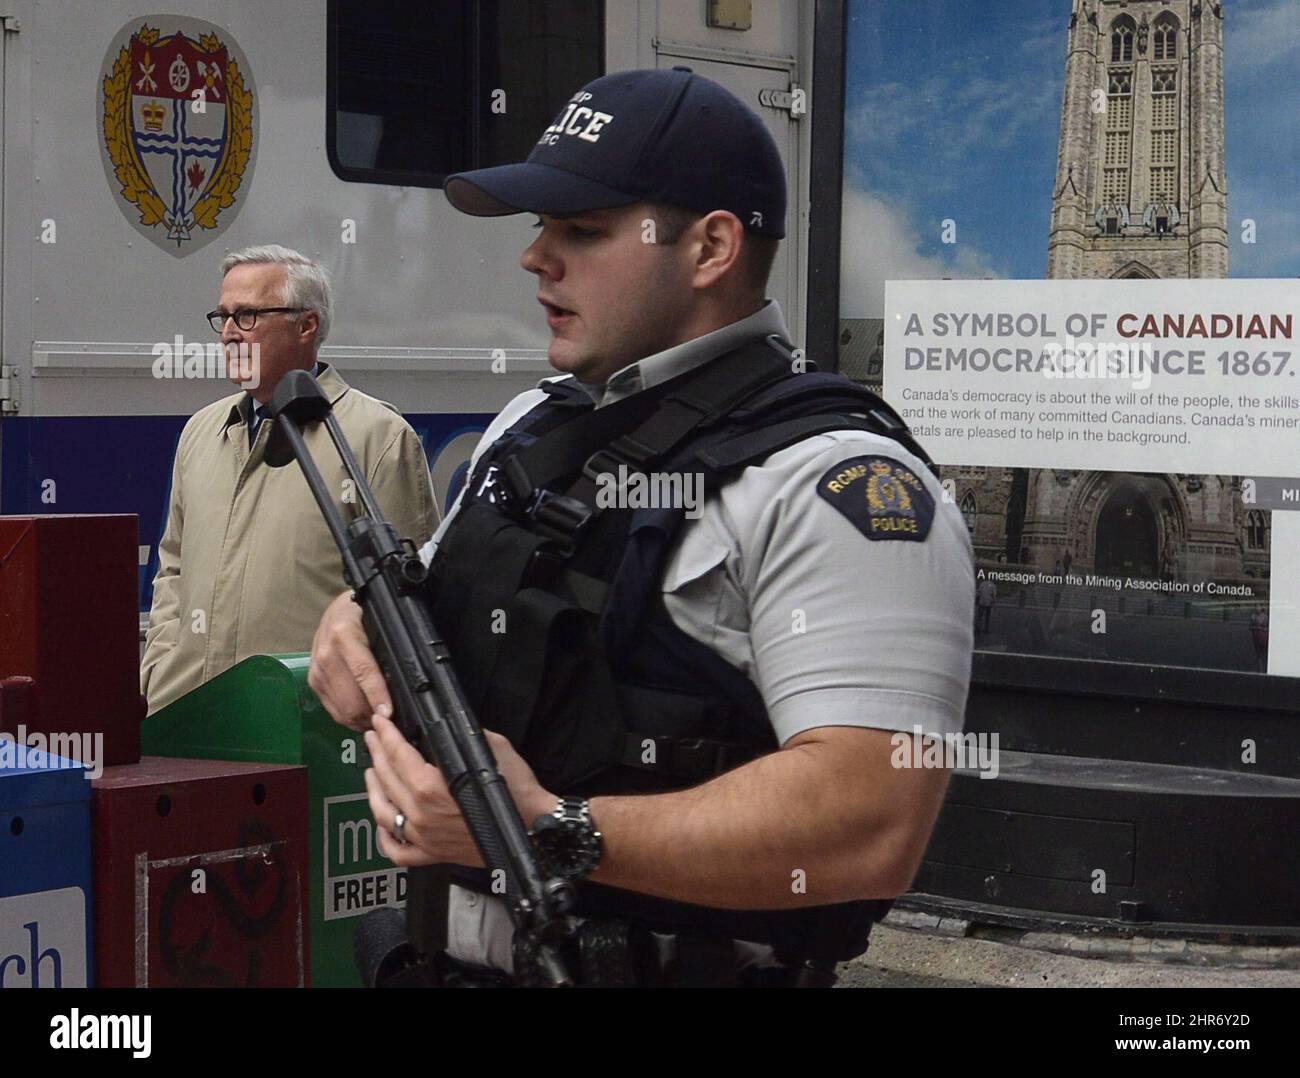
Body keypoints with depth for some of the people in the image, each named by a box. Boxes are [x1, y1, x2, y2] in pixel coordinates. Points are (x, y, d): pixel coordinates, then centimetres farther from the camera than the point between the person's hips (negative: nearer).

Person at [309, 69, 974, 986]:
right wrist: (362, 628, -3)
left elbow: (872, 824, -29)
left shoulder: (832, 478, -19)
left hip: (684, 962, -7)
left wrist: (554, 832, -32)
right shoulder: (529, 428, 9)